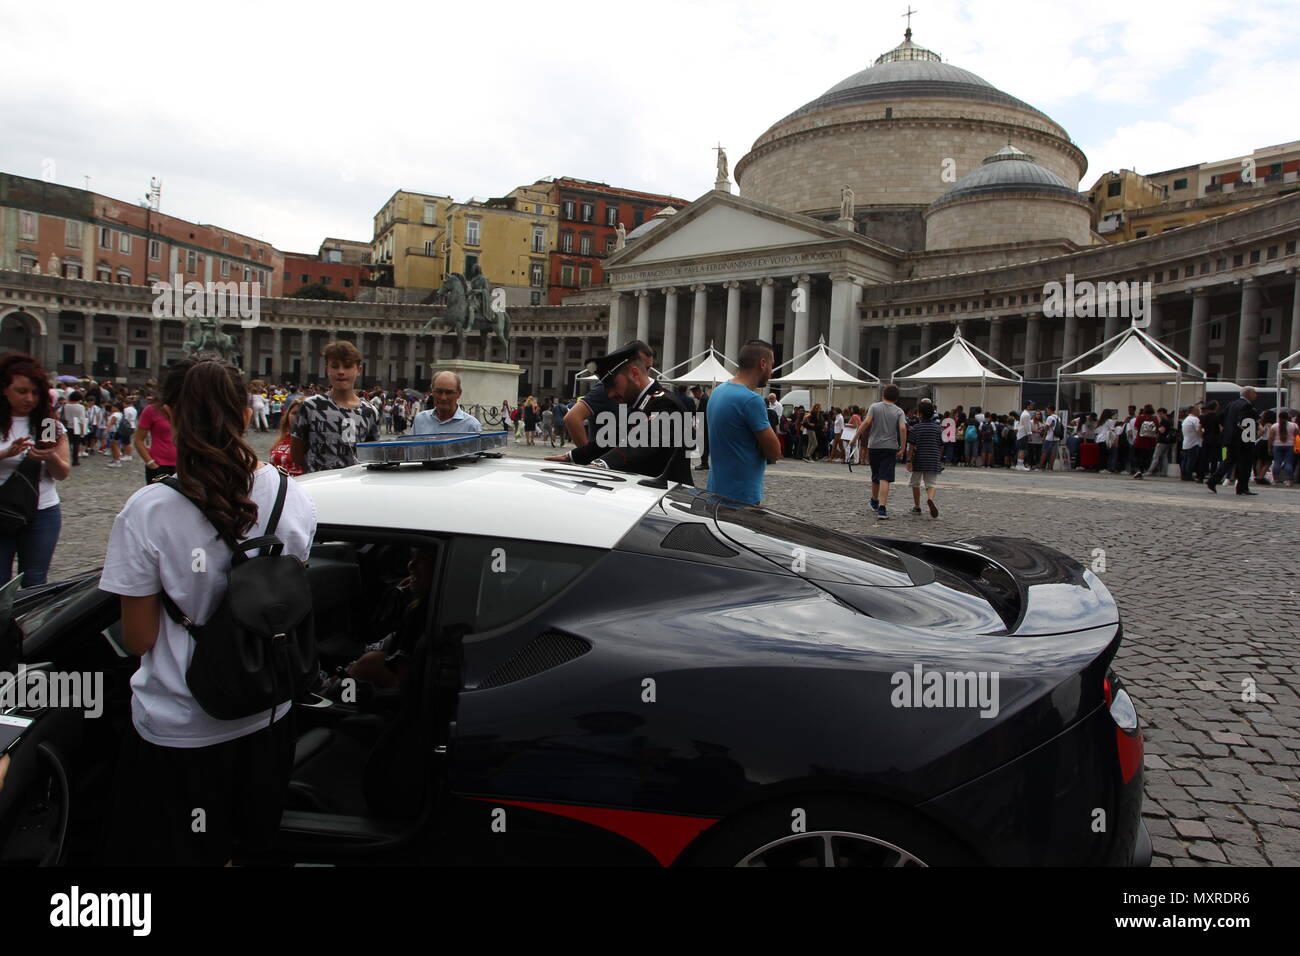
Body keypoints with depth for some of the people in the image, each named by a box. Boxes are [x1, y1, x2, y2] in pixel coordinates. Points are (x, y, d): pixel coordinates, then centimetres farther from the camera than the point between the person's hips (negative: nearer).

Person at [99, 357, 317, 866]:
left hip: (178, 732, -3)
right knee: (257, 848, 25)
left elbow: (138, 640, -12)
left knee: (191, 854, 19)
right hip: (267, 719, 4)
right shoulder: (293, 499, -10)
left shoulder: (148, 511, -21)